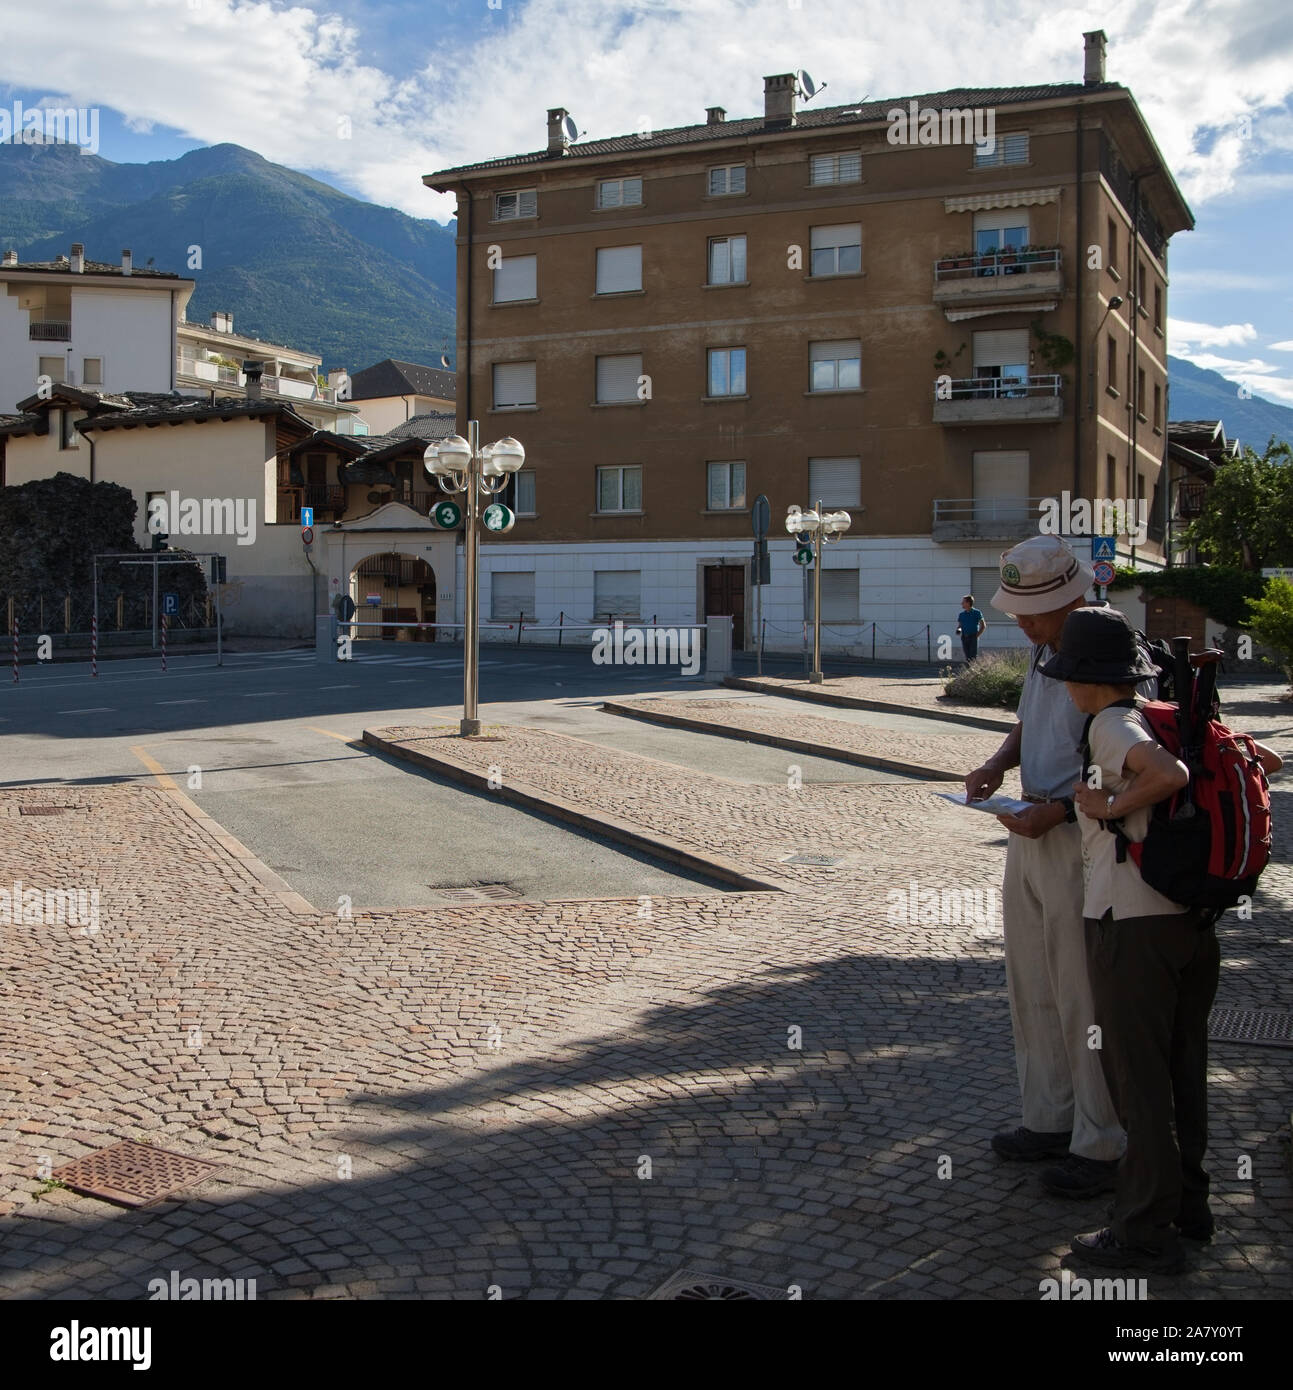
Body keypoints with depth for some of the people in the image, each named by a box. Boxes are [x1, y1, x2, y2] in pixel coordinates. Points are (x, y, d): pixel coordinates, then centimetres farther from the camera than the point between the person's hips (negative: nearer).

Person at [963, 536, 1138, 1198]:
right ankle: (1049, 1121, 31)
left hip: (1082, 847, -9)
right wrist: (997, 763, 4)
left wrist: (1059, 810, -24)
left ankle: (1100, 1146, 13)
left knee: (1084, 1002, 0)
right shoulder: (1045, 651, 10)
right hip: (1030, 842, 9)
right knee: (1033, 991, 17)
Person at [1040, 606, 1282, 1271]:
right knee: (1183, 1069, 19)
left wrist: (1111, 808, -19)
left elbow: (1168, 773, -32)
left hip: (1131, 927, -8)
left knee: (1137, 1077, 1)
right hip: (1192, 918, 8)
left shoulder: (1111, 726, -14)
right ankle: (1188, 1202, 32)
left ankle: (1145, 1231, 10)